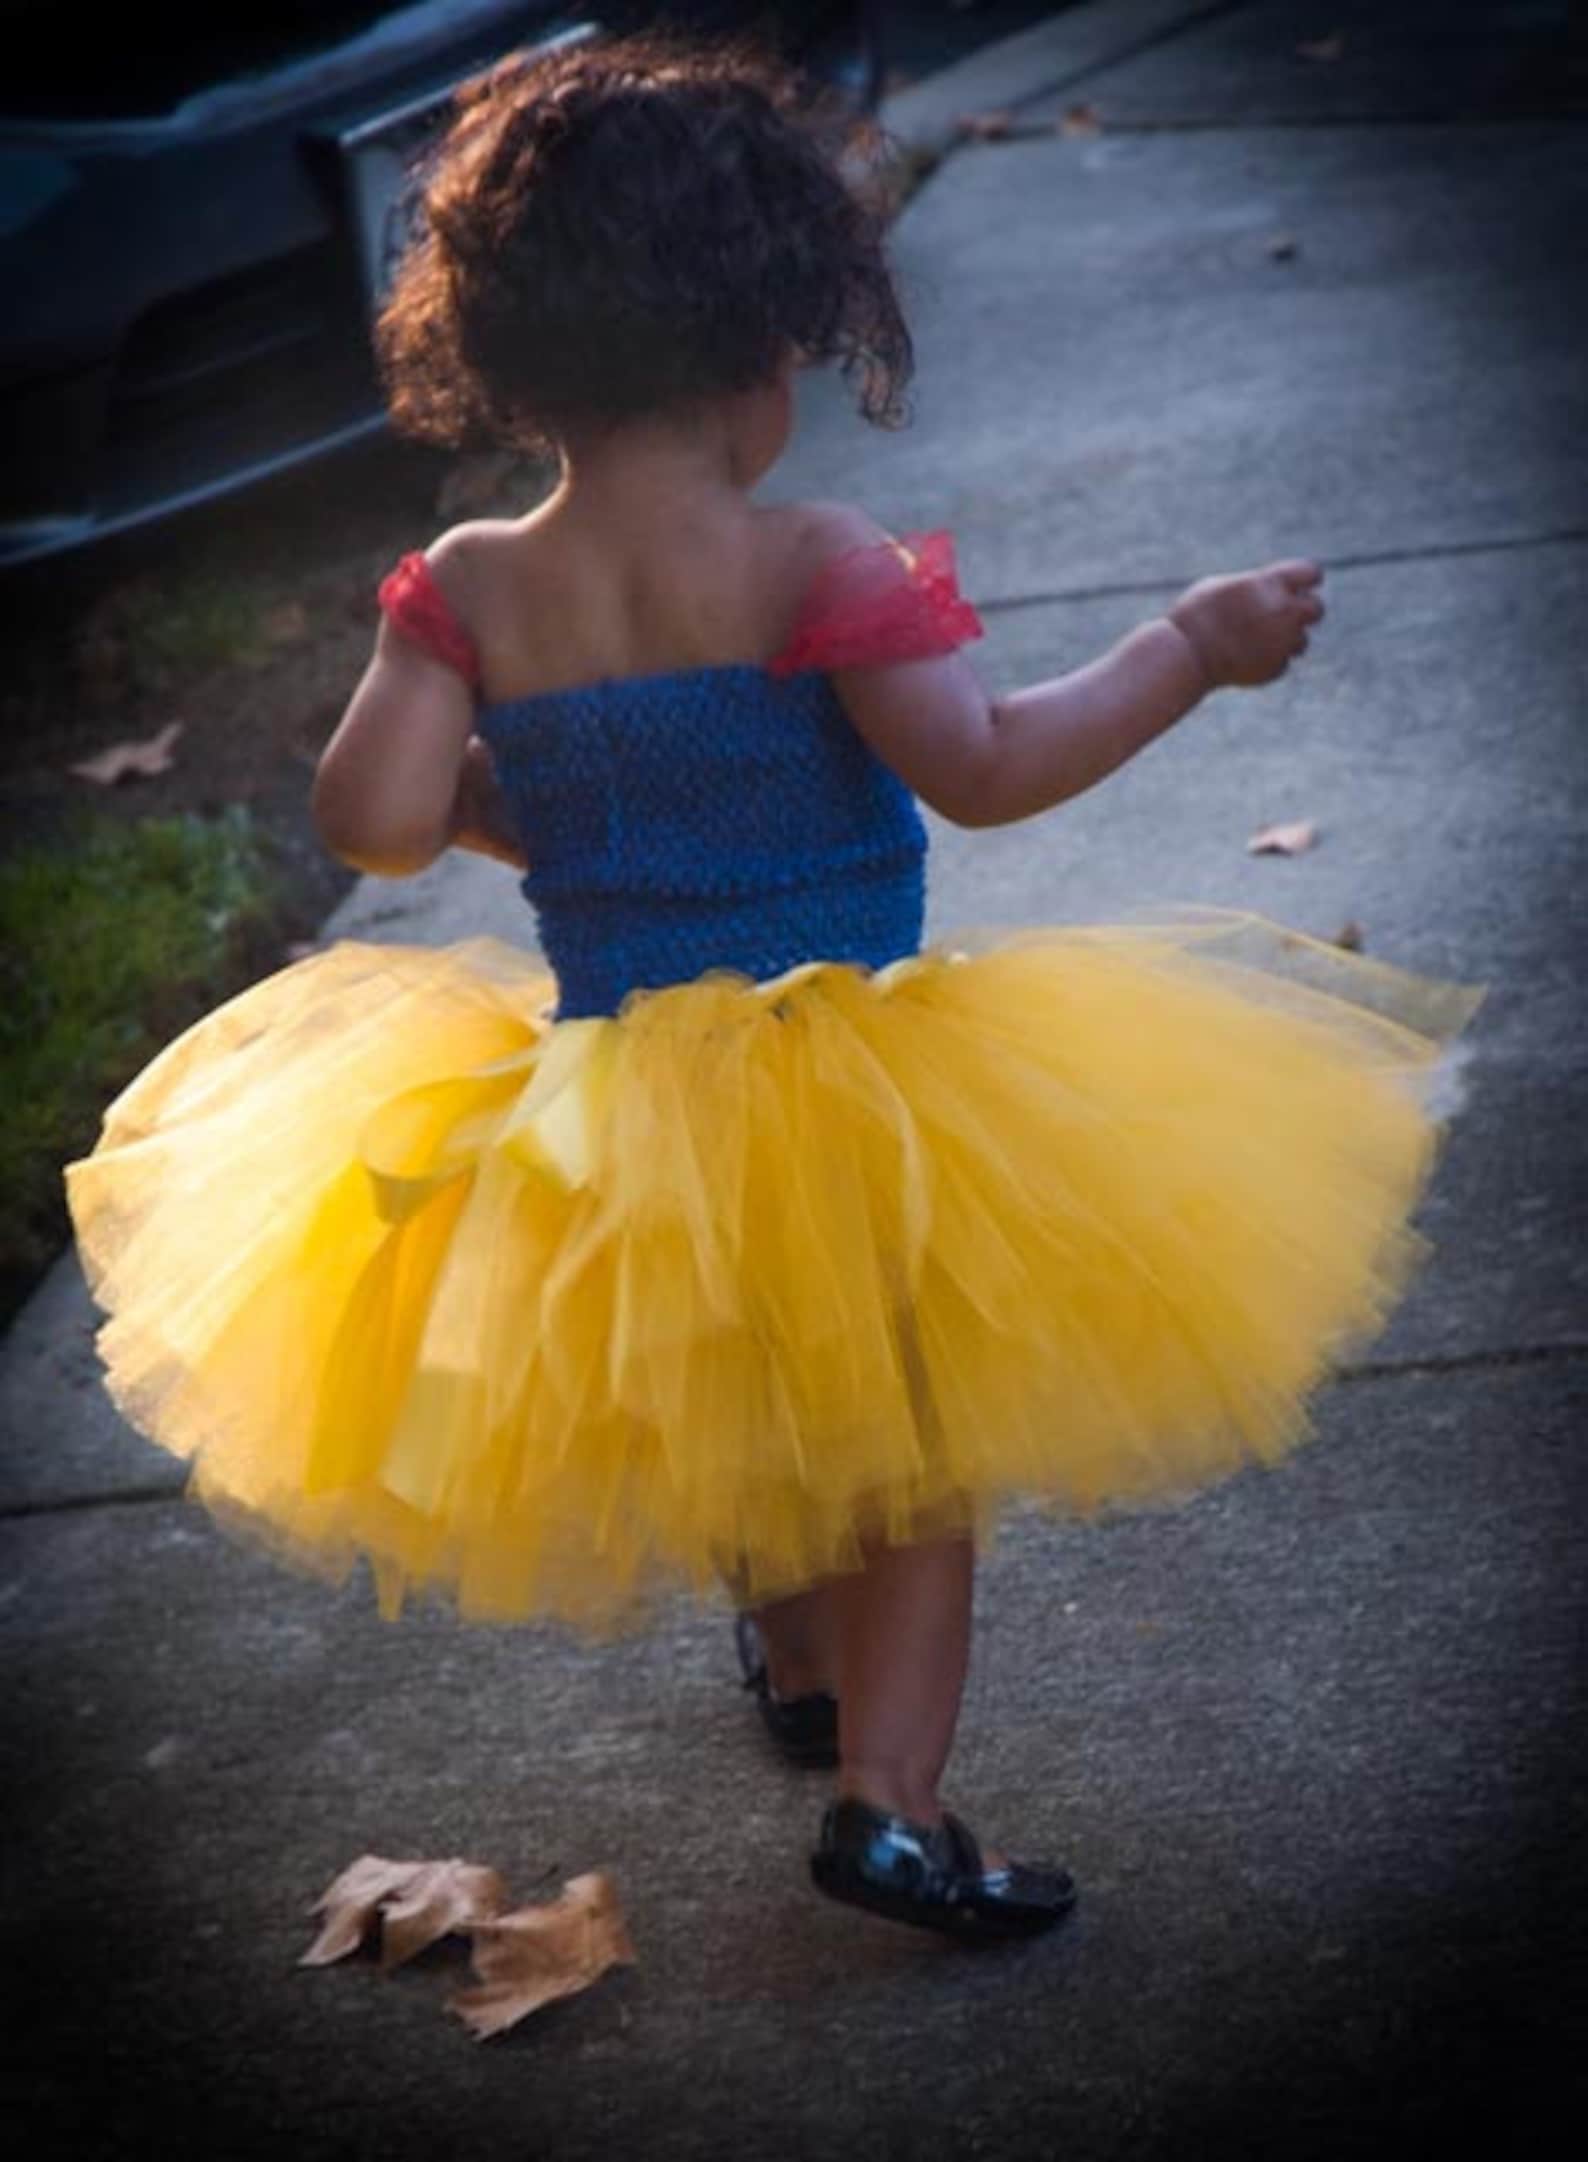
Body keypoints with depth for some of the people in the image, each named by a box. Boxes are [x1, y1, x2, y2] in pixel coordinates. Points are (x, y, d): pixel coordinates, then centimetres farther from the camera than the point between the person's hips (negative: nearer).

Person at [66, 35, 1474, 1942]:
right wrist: (1190, 648, -12)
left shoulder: (469, 594, -9)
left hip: (615, 1107, 4)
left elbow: (373, 823, -12)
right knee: (911, 1460, 13)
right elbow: (983, 770, -24)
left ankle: (800, 1663, 51)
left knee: (726, 1441, 30)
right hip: (851, 1099, -4)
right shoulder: (817, 569, -19)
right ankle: (891, 1797, 5)